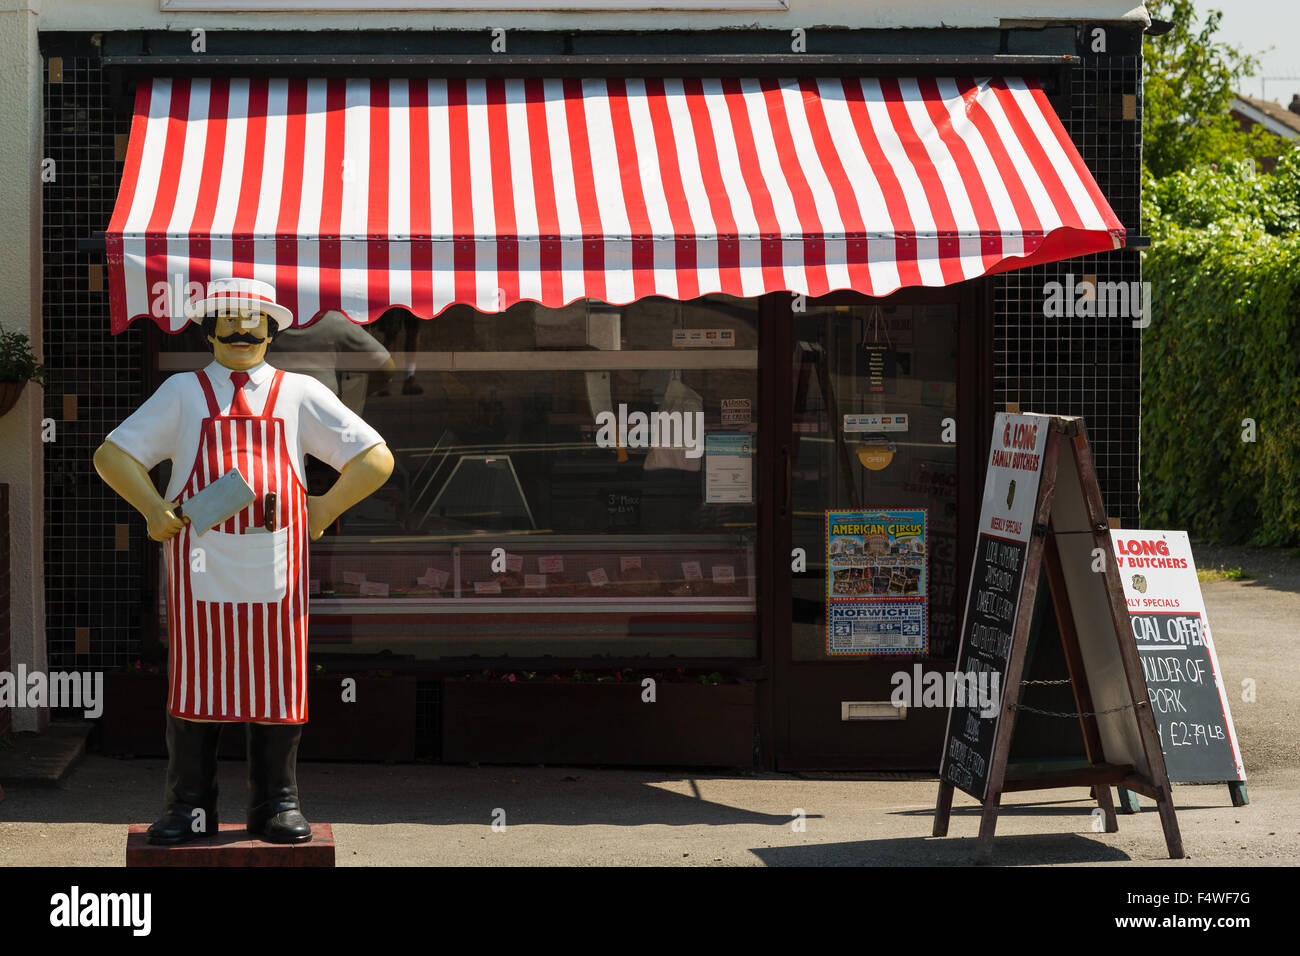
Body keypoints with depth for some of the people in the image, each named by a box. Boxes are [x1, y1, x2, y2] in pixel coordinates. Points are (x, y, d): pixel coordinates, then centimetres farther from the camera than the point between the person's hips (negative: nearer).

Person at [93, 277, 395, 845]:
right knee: (195, 681, -1)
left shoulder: (299, 394, 15)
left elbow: (375, 459, 14)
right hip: (199, 565, 0)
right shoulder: (182, 393, 15)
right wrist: (154, 509, 0)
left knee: (276, 683, 1)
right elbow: (112, 455, 13)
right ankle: (190, 807, 7)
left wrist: (325, 508, 5)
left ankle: (275, 806, 10)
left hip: (275, 565, 0)